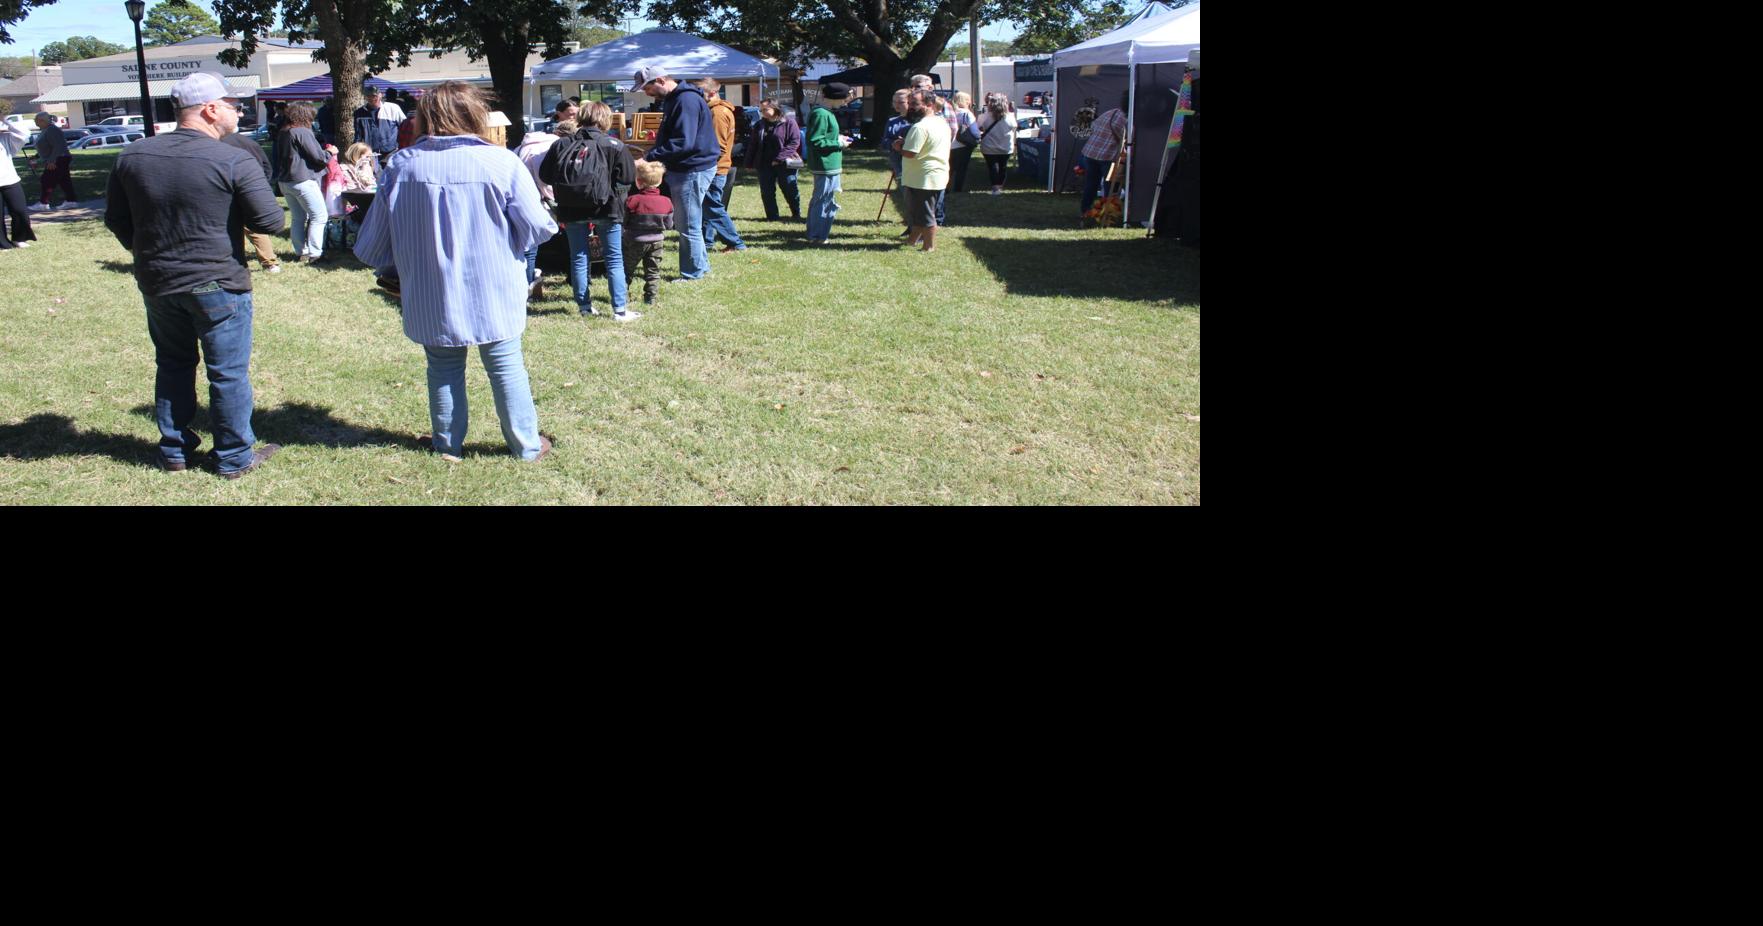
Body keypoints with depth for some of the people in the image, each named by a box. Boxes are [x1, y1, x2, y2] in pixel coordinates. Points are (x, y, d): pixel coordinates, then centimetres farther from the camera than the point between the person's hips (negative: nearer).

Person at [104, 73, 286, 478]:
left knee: (173, 365, 20)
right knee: (228, 372, 7)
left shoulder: (132, 156, 2)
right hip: (217, 284, -5)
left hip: (156, 283, 5)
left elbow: (115, 219, 10)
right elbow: (270, 221, -16)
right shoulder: (234, 161, -16)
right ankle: (234, 457, 15)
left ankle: (174, 451, 28)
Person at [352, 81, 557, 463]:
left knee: (444, 367, 18)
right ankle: (526, 445, 21)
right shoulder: (502, 163, -14)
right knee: (506, 366, 12)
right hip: (493, 292, -2)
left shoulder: (400, 165, -5)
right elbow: (537, 228, -11)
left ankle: (448, 444, 29)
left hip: (432, 299, 2)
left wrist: (407, 260, 22)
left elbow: (374, 242, 1)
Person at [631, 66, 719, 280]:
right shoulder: (671, 100, 14)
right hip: (680, 168, 10)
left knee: (688, 226, -3)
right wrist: (651, 155, 6)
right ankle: (700, 265, 26)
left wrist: (649, 158, -25)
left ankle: (693, 274, 6)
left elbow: (683, 142, -27)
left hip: (693, 169, -10)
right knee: (684, 223, 16)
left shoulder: (686, 100, -19)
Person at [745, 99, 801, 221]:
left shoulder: (789, 123, -6)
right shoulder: (759, 126, 11)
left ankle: (797, 214, 19)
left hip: (785, 164, -5)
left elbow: (794, 142, -13)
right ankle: (772, 216, 13)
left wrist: (779, 158, -18)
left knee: (790, 191, 3)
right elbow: (752, 145, 14)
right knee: (766, 192, 4)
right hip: (765, 165, 5)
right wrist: (750, 163, 6)